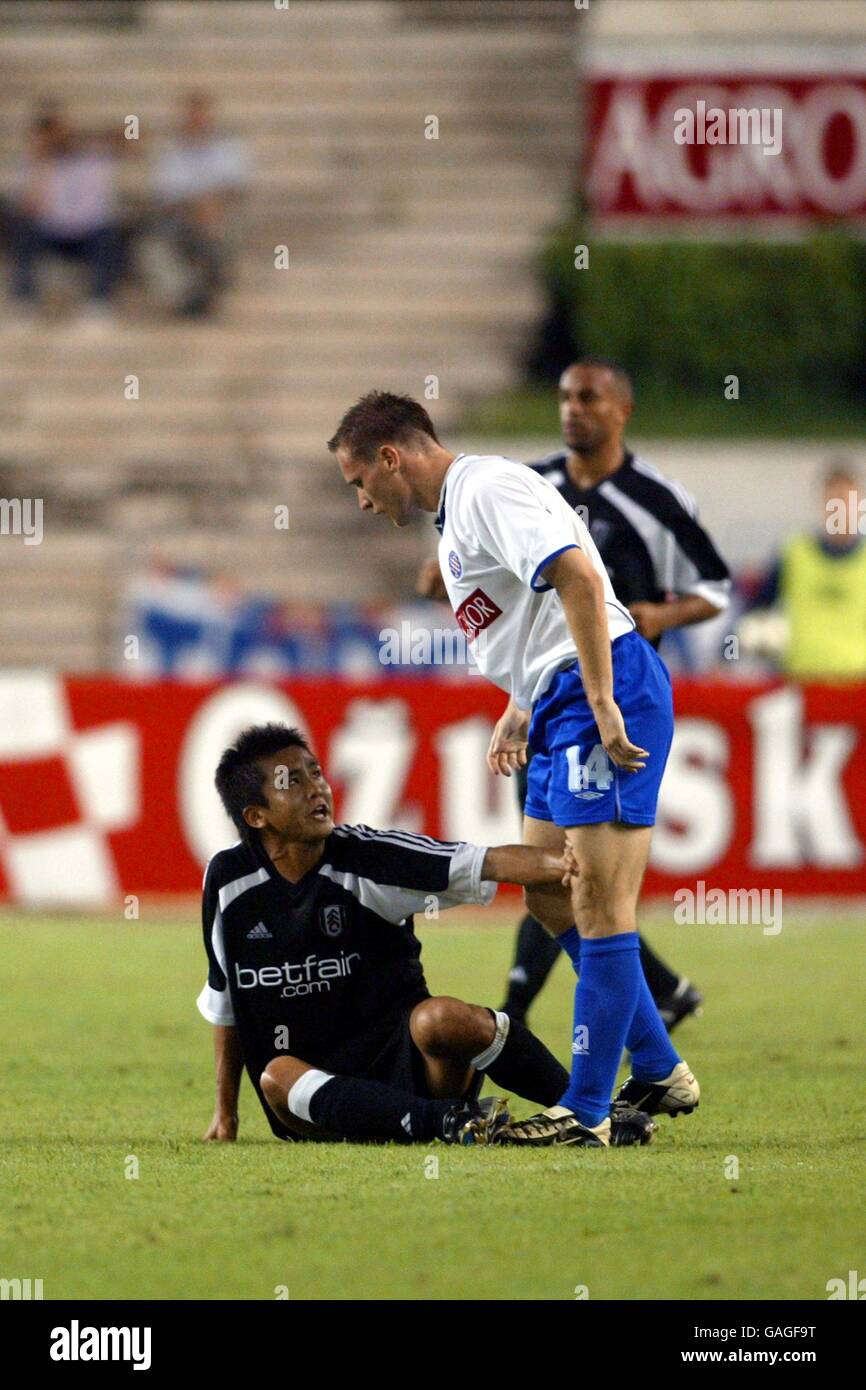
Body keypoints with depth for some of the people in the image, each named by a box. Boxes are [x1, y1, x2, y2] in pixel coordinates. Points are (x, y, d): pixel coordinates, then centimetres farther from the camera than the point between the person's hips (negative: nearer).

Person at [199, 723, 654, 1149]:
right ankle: (444, 1121, -41)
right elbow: (224, 1004, 14)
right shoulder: (229, 879, 1)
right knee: (277, 1077, -33)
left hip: (404, 1058, -2)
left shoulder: (365, 856, -8)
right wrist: (225, 1111, 14)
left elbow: (489, 864, -19)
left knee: (441, 1018, -35)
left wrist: (558, 864, -37)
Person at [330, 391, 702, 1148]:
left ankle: (588, 1111, -8)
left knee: (598, 905, -9)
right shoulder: (458, 512, 21)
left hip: (608, 691, -11)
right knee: (549, 897, 13)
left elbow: (579, 579, -23)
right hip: (563, 708, 11)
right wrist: (520, 711, 19)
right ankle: (660, 1072, 20)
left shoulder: (488, 488, -12)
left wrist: (603, 707, -26)